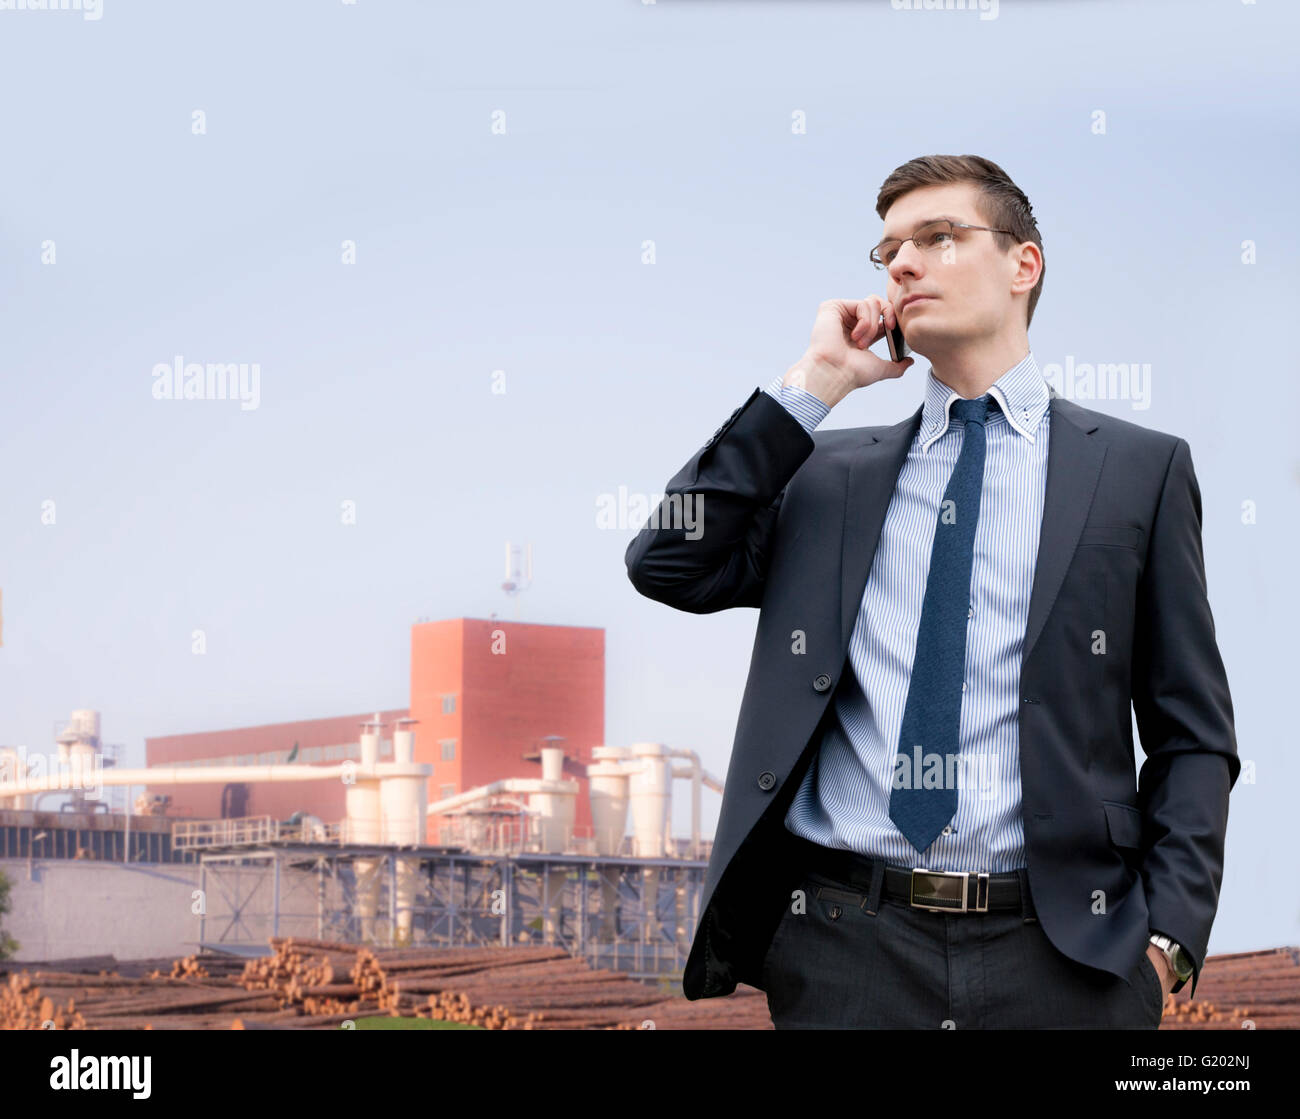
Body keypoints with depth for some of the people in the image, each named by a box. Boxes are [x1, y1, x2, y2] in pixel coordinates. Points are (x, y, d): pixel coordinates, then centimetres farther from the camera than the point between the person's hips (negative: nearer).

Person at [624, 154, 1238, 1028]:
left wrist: (1166, 937, -6)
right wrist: (813, 385, 1)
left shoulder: (1140, 469, 8)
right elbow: (667, 566, 2)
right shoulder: (829, 472, 15)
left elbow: (1193, 736, 6)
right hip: (844, 949, 2)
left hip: (1059, 956, -1)